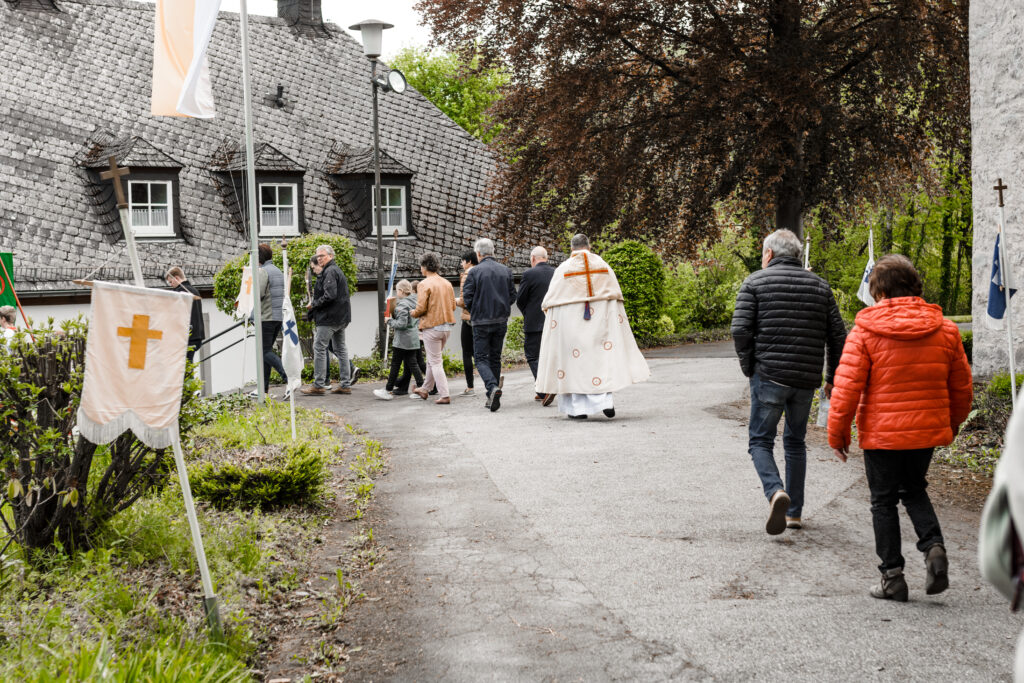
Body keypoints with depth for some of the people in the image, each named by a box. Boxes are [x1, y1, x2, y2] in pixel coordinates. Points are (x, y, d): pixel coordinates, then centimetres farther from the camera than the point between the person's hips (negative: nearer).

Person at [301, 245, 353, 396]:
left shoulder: (329, 272, -13)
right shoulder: (337, 270, 19)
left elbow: (329, 296, -24)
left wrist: (313, 304, -11)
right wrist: (315, 304, 14)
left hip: (329, 318, -10)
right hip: (341, 317, 10)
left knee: (319, 348, -6)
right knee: (340, 349, 11)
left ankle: (319, 385, -6)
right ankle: (345, 384, 12)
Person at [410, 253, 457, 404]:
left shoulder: (424, 284, -13)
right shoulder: (447, 283, 8)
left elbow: (421, 308, -17)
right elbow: (453, 305, 11)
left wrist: (413, 313, 3)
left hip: (431, 327, -7)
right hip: (447, 326, 7)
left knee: (435, 362, -1)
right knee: (432, 359, 20)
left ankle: (445, 395, -5)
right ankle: (425, 389, 31)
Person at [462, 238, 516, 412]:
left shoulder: (475, 271, -9)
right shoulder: (505, 270, 6)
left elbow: (467, 297, -8)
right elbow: (512, 295, 7)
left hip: (481, 321, -4)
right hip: (501, 321, 5)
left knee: (481, 358, 1)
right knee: (495, 357, 14)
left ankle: (493, 387, -24)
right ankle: (492, 397, 17)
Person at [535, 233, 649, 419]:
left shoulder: (563, 269, -2)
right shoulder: (603, 266, 5)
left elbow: (550, 301, 0)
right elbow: (616, 295, 8)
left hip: (571, 322, -2)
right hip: (600, 321, 2)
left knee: (575, 360, 3)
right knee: (603, 356, 7)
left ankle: (578, 408, 3)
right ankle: (604, 399, -10)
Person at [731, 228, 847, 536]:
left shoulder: (755, 282, 1)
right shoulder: (819, 286, 12)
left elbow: (740, 330, -10)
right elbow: (838, 336, 8)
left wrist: (748, 367, 4)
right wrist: (832, 378, 16)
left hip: (768, 376, -4)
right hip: (806, 380, 4)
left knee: (761, 441, 5)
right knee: (795, 442, 17)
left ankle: (776, 492, -21)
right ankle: (794, 512, 19)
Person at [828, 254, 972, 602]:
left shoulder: (865, 331, -11)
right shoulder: (945, 329, 1)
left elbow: (847, 387, -12)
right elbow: (961, 386, 9)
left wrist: (837, 433, -1)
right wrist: (953, 424, 25)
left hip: (882, 433, -4)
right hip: (927, 431, 4)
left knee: (884, 501, 9)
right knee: (914, 490, 24)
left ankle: (892, 576, 10)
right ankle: (933, 546, 2)